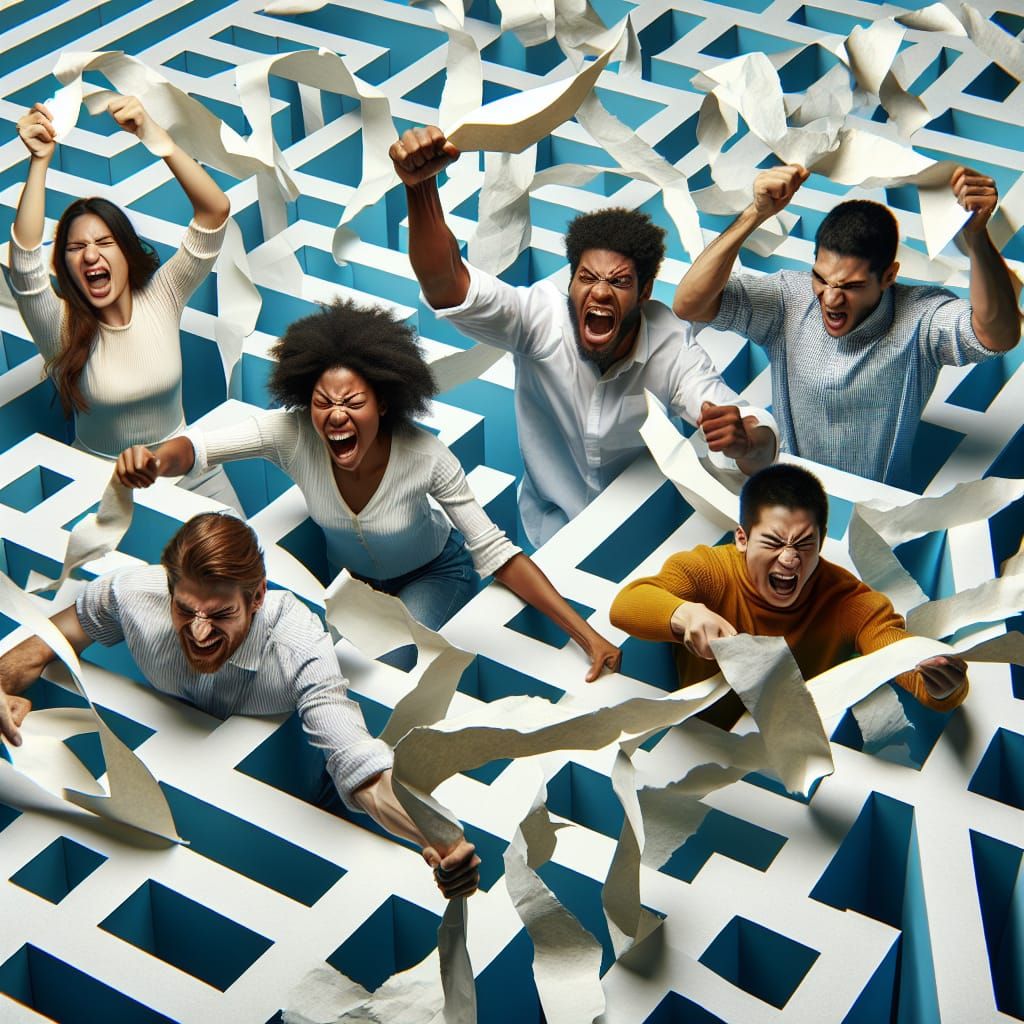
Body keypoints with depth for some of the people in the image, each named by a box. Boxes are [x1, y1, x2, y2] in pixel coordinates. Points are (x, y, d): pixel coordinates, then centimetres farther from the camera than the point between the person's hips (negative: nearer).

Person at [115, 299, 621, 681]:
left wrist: (585, 634, -38)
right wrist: (155, 460, -68)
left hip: (432, 573, -3)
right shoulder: (293, 434, -32)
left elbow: (495, 552, -32)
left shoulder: (425, 456, -36)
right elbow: (199, 446, -41)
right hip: (347, 574, 3)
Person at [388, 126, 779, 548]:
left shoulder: (670, 346, -19)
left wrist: (744, 441, -54)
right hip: (554, 521, 1)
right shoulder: (541, 317, -20)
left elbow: (762, 444, -27)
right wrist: (421, 185, -55)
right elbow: (445, 286, -37)